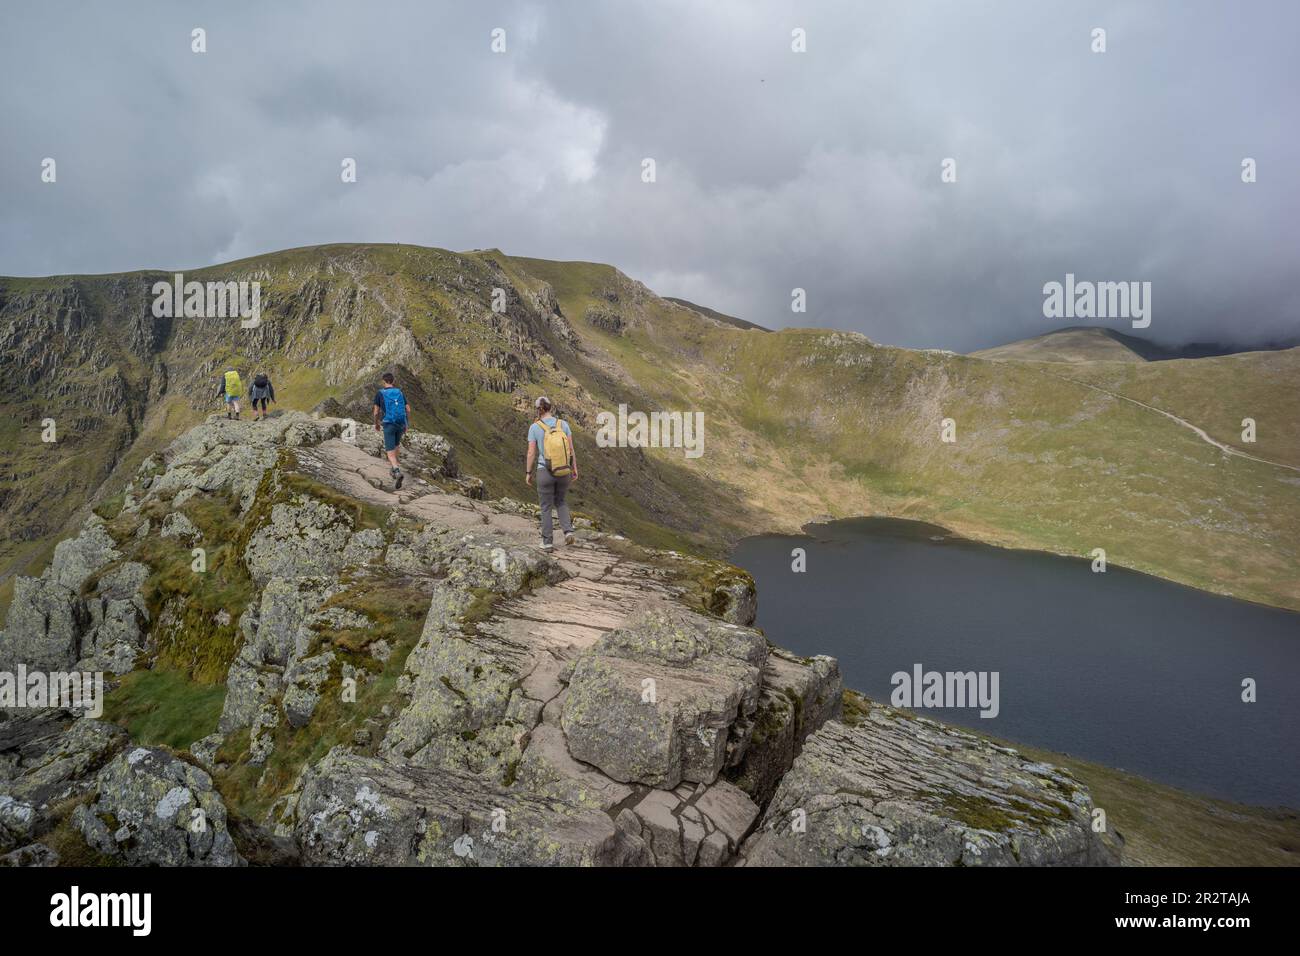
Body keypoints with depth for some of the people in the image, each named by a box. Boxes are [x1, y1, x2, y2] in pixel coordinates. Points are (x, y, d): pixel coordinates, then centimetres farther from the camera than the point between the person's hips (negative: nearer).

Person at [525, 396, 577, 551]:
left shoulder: (534, 427, -10)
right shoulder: (563, 424, -4)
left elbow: (531, 452, -8)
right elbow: (571, 449, -2)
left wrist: (528, 473, 5)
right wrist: (575, 469, 7)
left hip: (545, 472, -2)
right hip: (564, 472, 3)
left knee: (546, 507, 14)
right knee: (560, 501, 26)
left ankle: (548, 543, 15)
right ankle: (568, 531, 7)